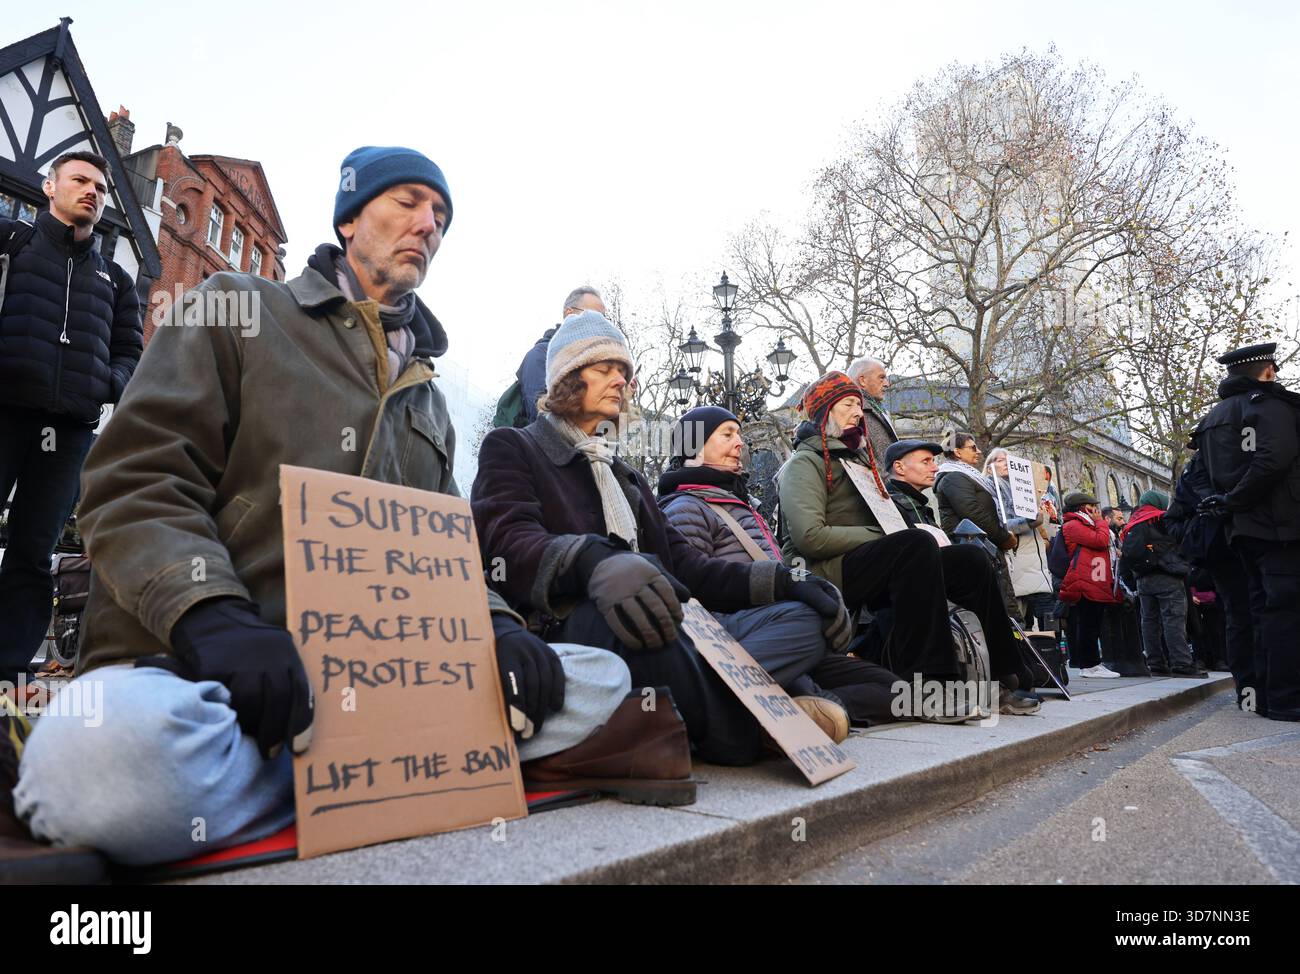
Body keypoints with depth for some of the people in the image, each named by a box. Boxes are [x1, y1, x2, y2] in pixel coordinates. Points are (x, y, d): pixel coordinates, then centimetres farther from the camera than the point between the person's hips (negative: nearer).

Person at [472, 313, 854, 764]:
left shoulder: (625, 475, 31)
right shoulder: (512, 449, 10)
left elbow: (682, 562, 21)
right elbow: (510, 541, -11)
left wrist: (783, 583, 4)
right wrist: (595, 564, -35)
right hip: (571, 625, -7)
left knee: (803, 618, -10)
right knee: (625, 611, -41)